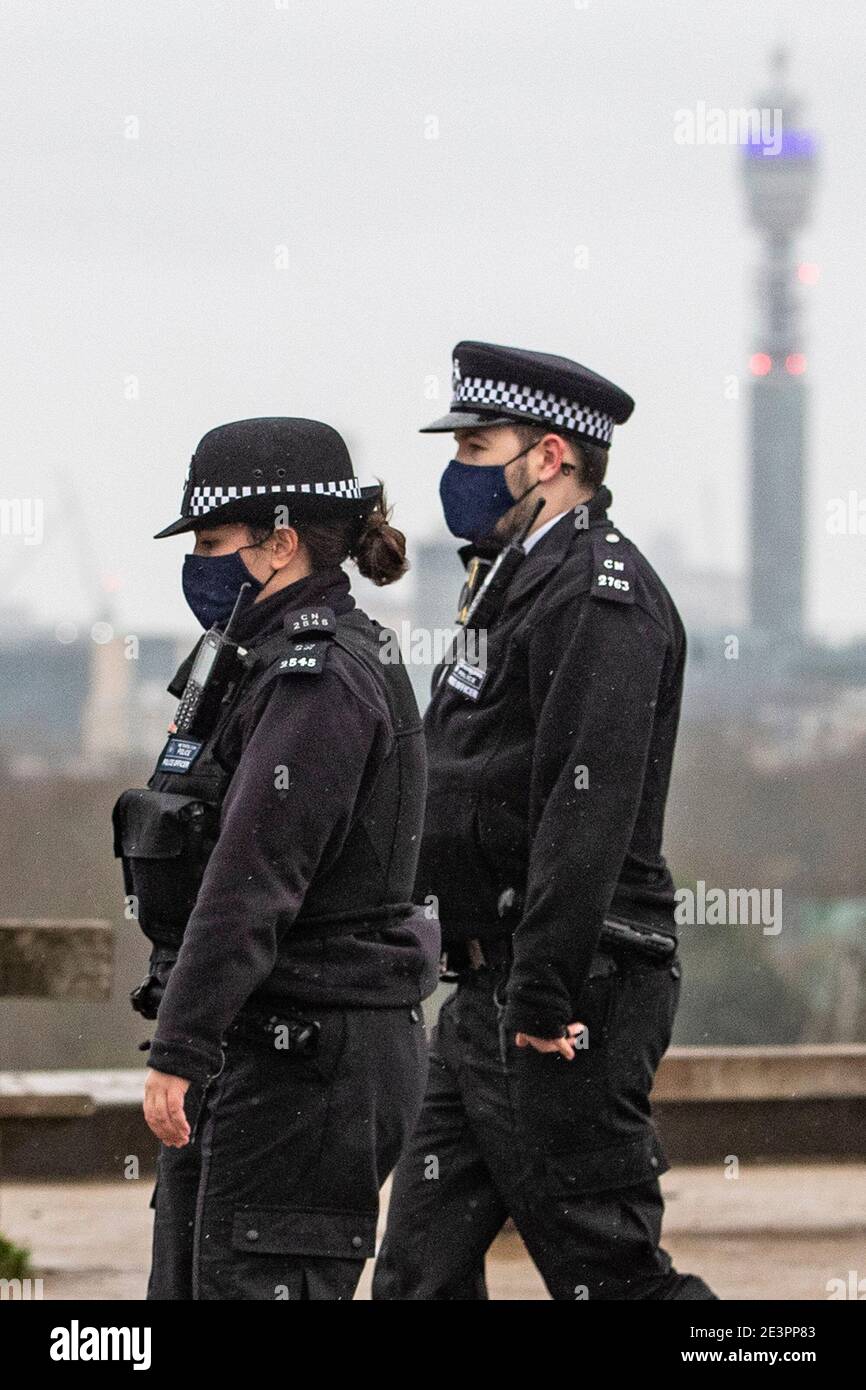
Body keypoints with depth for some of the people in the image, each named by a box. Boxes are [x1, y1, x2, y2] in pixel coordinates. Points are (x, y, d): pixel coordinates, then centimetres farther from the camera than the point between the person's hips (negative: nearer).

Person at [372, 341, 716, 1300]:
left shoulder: (600, 590, -13)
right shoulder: (521, 585, 20)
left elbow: (591, 802, -23)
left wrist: (546, 994, -27)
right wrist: (497, 989, 20)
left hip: (569, 1002, -10)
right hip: (487, 1001, 10)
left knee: (609, 1272, -7)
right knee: (421, 1268, 7)